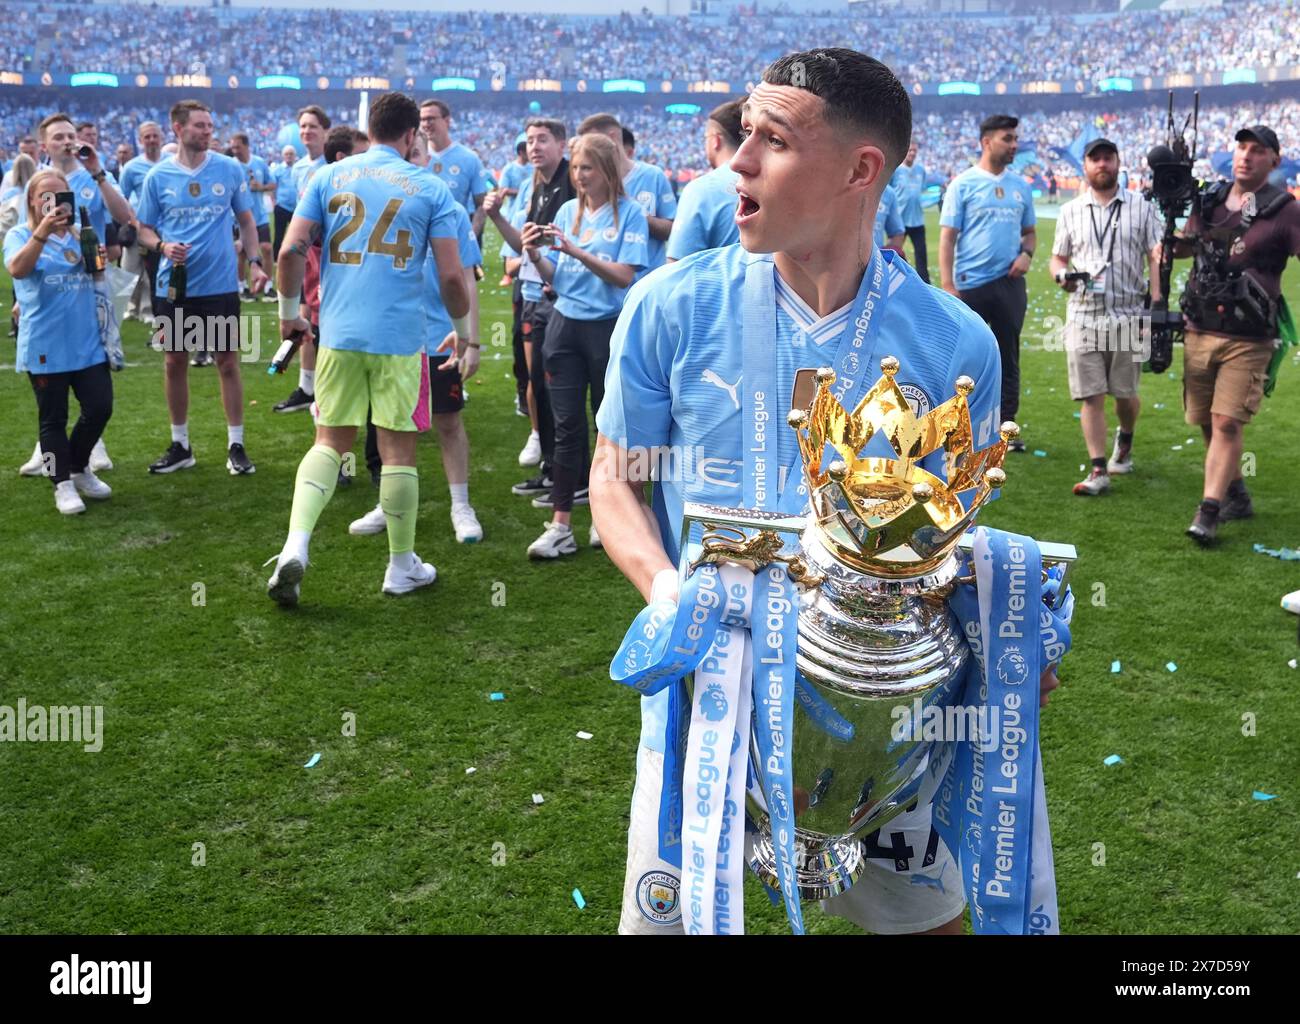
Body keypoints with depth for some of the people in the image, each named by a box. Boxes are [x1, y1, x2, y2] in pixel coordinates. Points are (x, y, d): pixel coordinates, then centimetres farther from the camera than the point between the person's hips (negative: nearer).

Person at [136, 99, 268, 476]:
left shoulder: (230, 169, 0)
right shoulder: (158, 176, 0)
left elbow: (246, 220, 9)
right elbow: (144, 229, 6)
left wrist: (255, 262, -4)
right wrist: (162, 246, -16)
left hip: (220, 284, -1)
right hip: (174, 286, 1)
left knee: (228, 361, 1)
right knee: (174, 362, 9)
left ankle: (236, 446, 11)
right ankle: (180, 446, 22)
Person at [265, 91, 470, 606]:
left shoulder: (328, 178, 6)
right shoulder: (430, 188, 1)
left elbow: (290, 251, 0)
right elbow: (451, 276, -3)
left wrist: (288, 311, 14)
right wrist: (462, 329, 14)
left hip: (340, 332, 2)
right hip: (401, 337, -2)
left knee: (330, 442, 12)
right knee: (398, 449, 7)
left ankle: (295, 545, -7)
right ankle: (402, 566, 17)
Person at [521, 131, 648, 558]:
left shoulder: (629, 213, -4)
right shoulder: (568, 211, 10)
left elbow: (624, 276, -14)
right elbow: (554, 279, 10)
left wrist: (576, 251, -22)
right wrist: (535, 255, -9)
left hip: (609, 327, -4)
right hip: (565, 324, 4)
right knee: (567, 425, 2)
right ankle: (560, 526, 2)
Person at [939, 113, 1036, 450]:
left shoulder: (1020, 186, 12)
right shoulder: (963, 184, -3)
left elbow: (1029, 231, 21)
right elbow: (947, 237, -6)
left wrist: (1026, 253, -2)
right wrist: (948, 287, -14)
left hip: (1010, 284, 5)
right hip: (971, 285, -4)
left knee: (1008, 359, 9)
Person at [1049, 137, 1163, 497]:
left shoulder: (1141, 207, 4)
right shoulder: (1071, 211, 10)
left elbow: (1157, 258, 1)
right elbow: (1058, 258, 15)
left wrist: (1155, 306, -10)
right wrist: (1061, 275, -9)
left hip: (1128, 315, -1)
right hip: (1083, 316, 1)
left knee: (1125, 393, 8)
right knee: (1091, 396, -3)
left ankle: (1125, 441, 39)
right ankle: (1099, 470, 1)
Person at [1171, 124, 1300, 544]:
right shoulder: (1209, 202, 10)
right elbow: (1182, 247, 22)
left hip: (1246, 340, -5)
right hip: (1199, 332, 5)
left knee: (1227, 422, -11)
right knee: (1207, 422, 12)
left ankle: (1208, 512, -7)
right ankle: (1236, 496, 30)